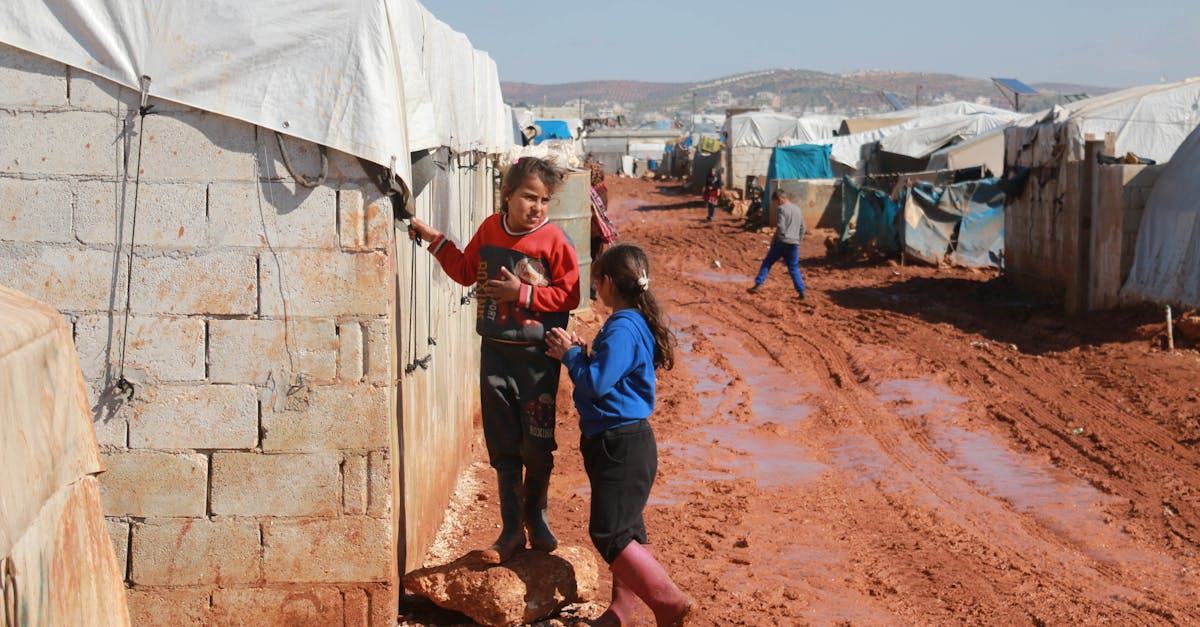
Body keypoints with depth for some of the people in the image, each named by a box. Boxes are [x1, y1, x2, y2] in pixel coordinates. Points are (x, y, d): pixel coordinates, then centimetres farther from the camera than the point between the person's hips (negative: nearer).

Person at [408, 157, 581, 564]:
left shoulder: (553, 240, -9)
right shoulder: (489, 230, 5)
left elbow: (569, 295, -11)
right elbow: (466, 271, 20)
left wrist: (524, 294, -18)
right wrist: (435, 240, 13)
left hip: (538, 356, -4)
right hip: (495, 352, 4)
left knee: (538, 445, 3)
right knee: (503, 446, 8)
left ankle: (535, 518, 25)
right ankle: (512, 529, 17)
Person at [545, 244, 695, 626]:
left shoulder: (622, 329, -21)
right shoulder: (634, 323, 11)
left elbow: (596, 383, -25)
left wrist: (570, 355, -9)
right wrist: (579, 353, 2)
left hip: (621, 446, -11)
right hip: (620, 441, 11)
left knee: (609, 533, -9)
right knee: (625, 530, 16)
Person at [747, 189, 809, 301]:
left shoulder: (782, 209, -6)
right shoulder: (798, 210, 15)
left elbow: (780, 227, -14)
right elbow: (802, 229, 17)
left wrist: (774, 239, -1)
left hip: (781, 242, -5)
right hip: (794, 244, 5)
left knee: (767, 263, 8)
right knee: (794, 268, 9)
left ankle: (758, 285, 3)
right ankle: (801, 292, 2)